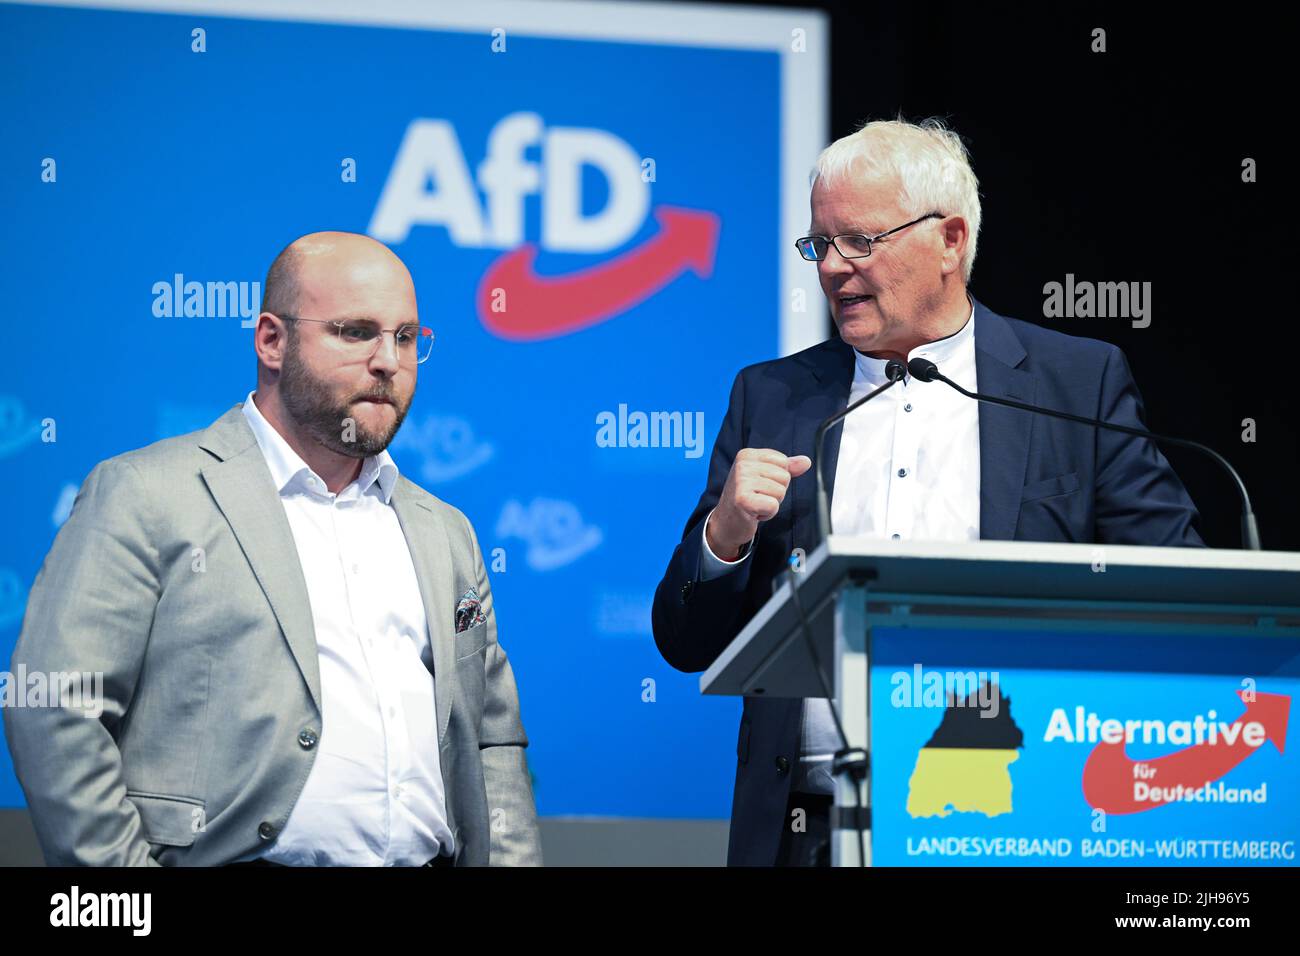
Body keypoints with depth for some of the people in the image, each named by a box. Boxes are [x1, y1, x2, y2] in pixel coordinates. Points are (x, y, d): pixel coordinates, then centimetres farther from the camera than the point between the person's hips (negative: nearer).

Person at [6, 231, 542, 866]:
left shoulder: (446, 534, 19)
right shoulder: (144, 497, -1)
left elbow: (495, 742, 21)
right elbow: (56, 716, -8)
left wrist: (513, 862, 5)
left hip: (433, 861, 5)